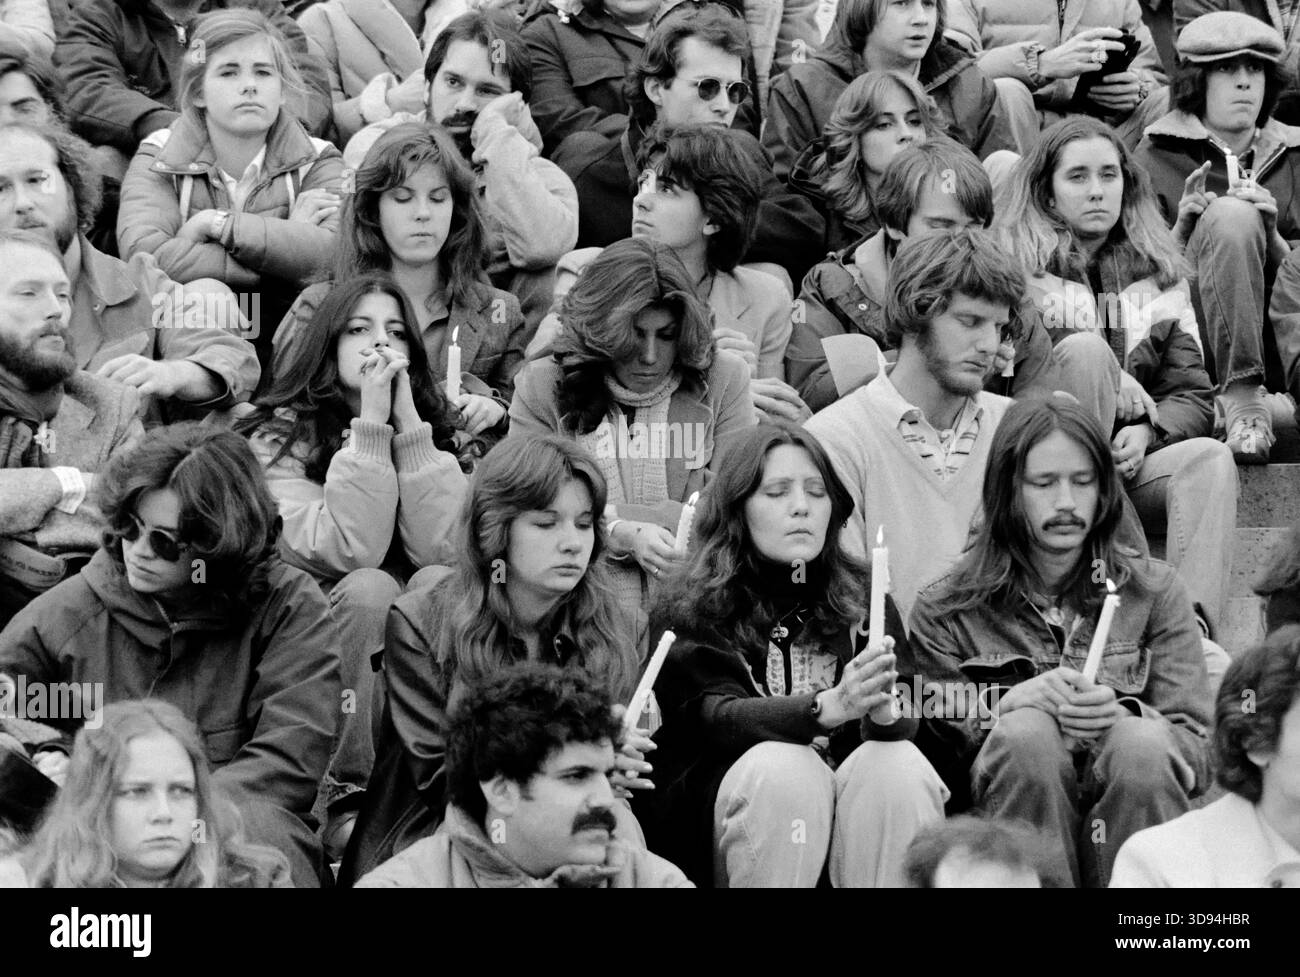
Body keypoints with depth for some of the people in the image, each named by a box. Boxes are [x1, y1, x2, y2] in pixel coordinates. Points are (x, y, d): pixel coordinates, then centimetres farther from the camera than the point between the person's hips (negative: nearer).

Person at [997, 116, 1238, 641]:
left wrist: (1146, 430, -11)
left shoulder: (1159, 275, 19)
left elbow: (1195, 397, 12)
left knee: (1209, 458, -28)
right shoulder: (1016, 267, 7)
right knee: (1085, 348, -27)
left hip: (1130, 463, 3)